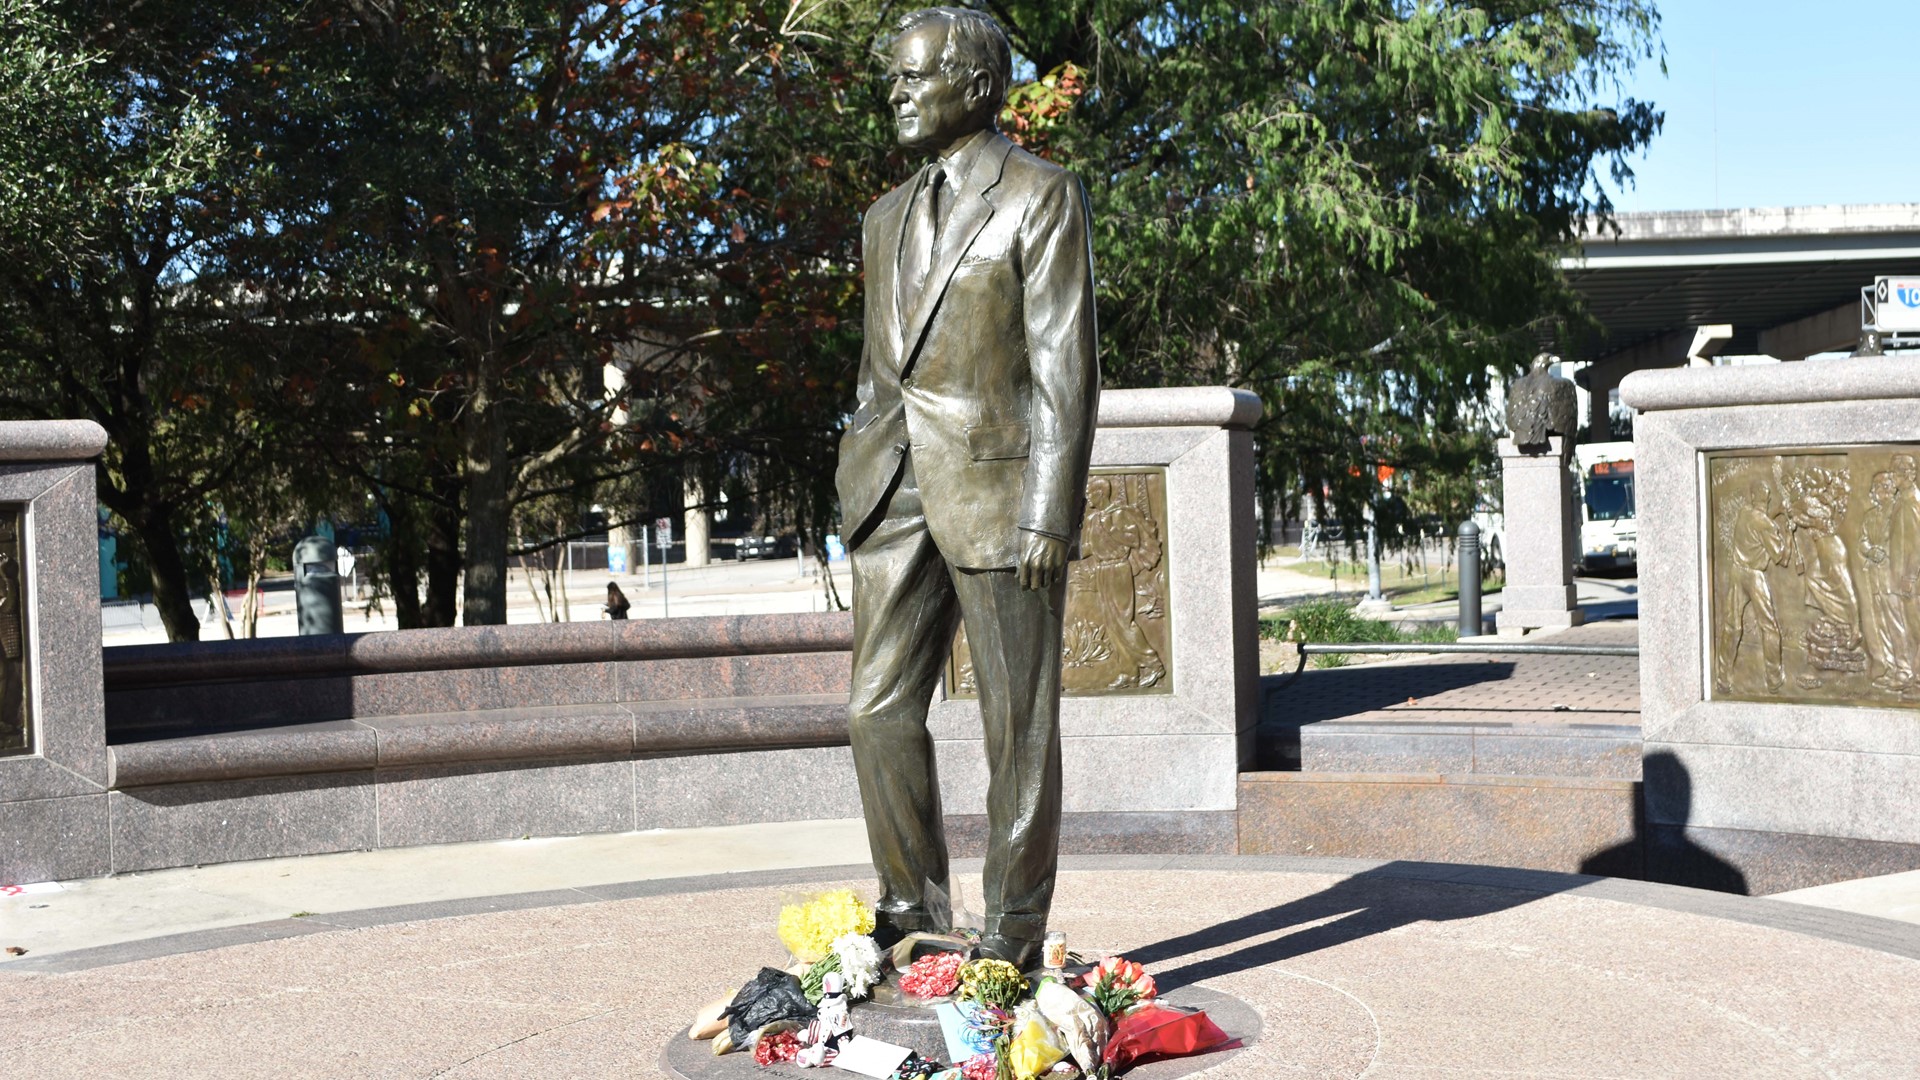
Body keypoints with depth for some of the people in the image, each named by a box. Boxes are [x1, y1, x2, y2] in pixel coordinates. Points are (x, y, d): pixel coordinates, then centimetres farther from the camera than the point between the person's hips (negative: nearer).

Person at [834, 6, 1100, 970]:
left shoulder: (1041, 196, -3)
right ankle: (912, 909, 19)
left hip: (997, 489, -6)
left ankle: (1013, 936, 10)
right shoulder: (889, 216, 18)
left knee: (1017, 725, 1)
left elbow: (1065, 368, -9)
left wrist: (1050, 512, -16)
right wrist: (862, 491, 15)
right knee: (879, 709, 5)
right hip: (896, 490, 7)